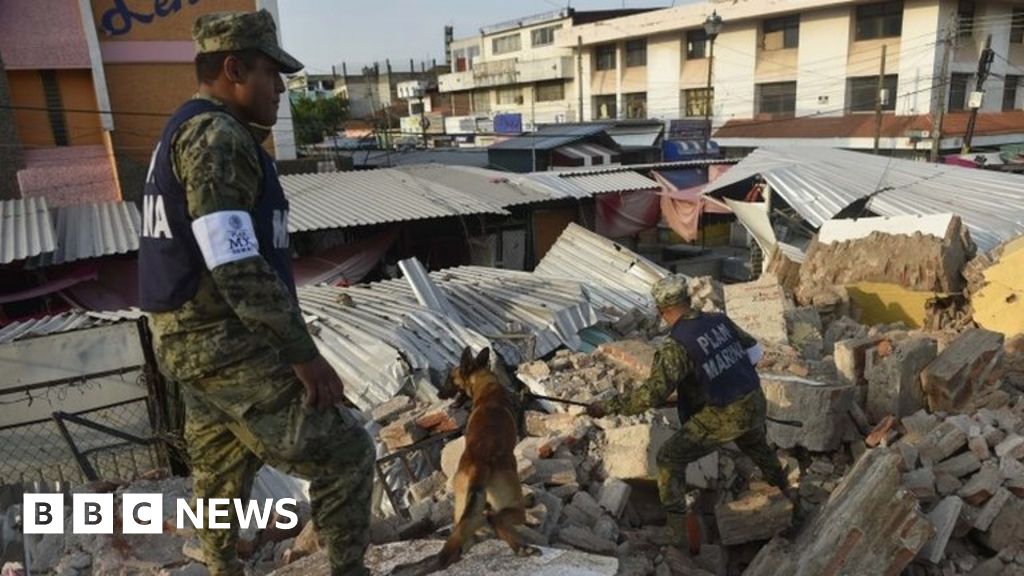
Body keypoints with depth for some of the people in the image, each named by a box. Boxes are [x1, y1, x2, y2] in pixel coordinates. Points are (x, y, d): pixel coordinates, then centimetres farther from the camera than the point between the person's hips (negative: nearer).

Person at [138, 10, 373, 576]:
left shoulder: (184, 134, 16)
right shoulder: (216, 136, -18)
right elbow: (237, 266, -26)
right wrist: (304, 355, -22)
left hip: (195, 338, 11)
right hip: (230, 346, -10)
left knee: (222, 471, 22)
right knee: (343, 452, -2)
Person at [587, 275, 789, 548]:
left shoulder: (676, 346, -20)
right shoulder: (720, 321, 1)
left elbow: (652, 392, -28)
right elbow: (754, 350, 13)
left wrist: (608, 407, -22)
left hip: (723, 418, -7)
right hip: (756, 404, 7)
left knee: (669, 458, 3)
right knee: (755, 443, 39)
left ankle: (677, 532, -1)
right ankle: (783, 489, 63)